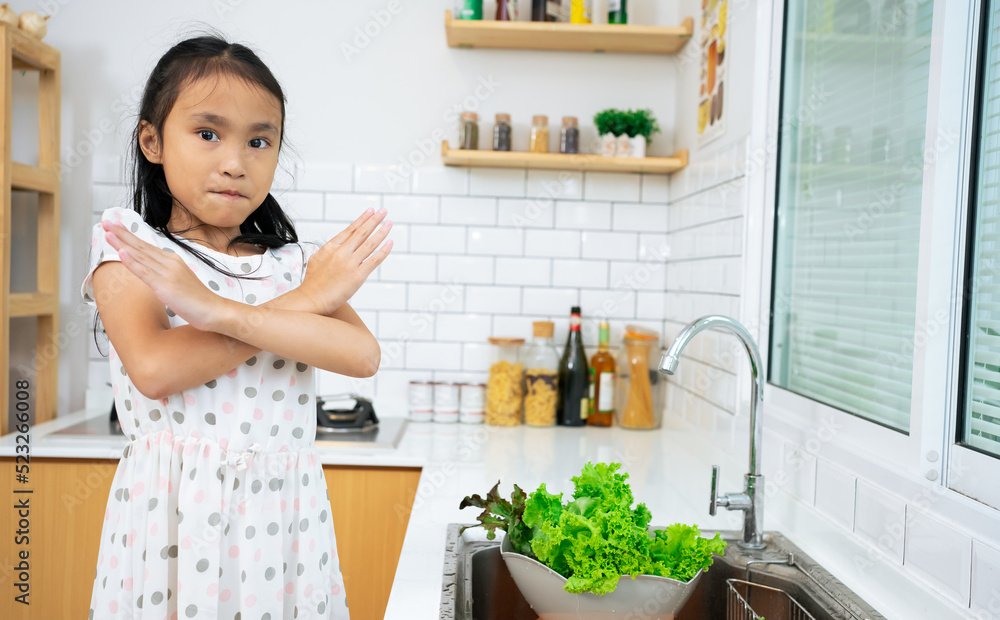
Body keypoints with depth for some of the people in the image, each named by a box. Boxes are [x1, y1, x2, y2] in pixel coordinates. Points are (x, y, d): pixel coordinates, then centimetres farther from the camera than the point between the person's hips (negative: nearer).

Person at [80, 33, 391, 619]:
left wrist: (215, 308, -21)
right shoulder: (126, 244, 1)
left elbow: (362, 355, -13)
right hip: (171, 513, -2)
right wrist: (305, 300, -15)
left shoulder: (294, 262, 6)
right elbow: (154, 368, -17)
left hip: (282, 515, 2)